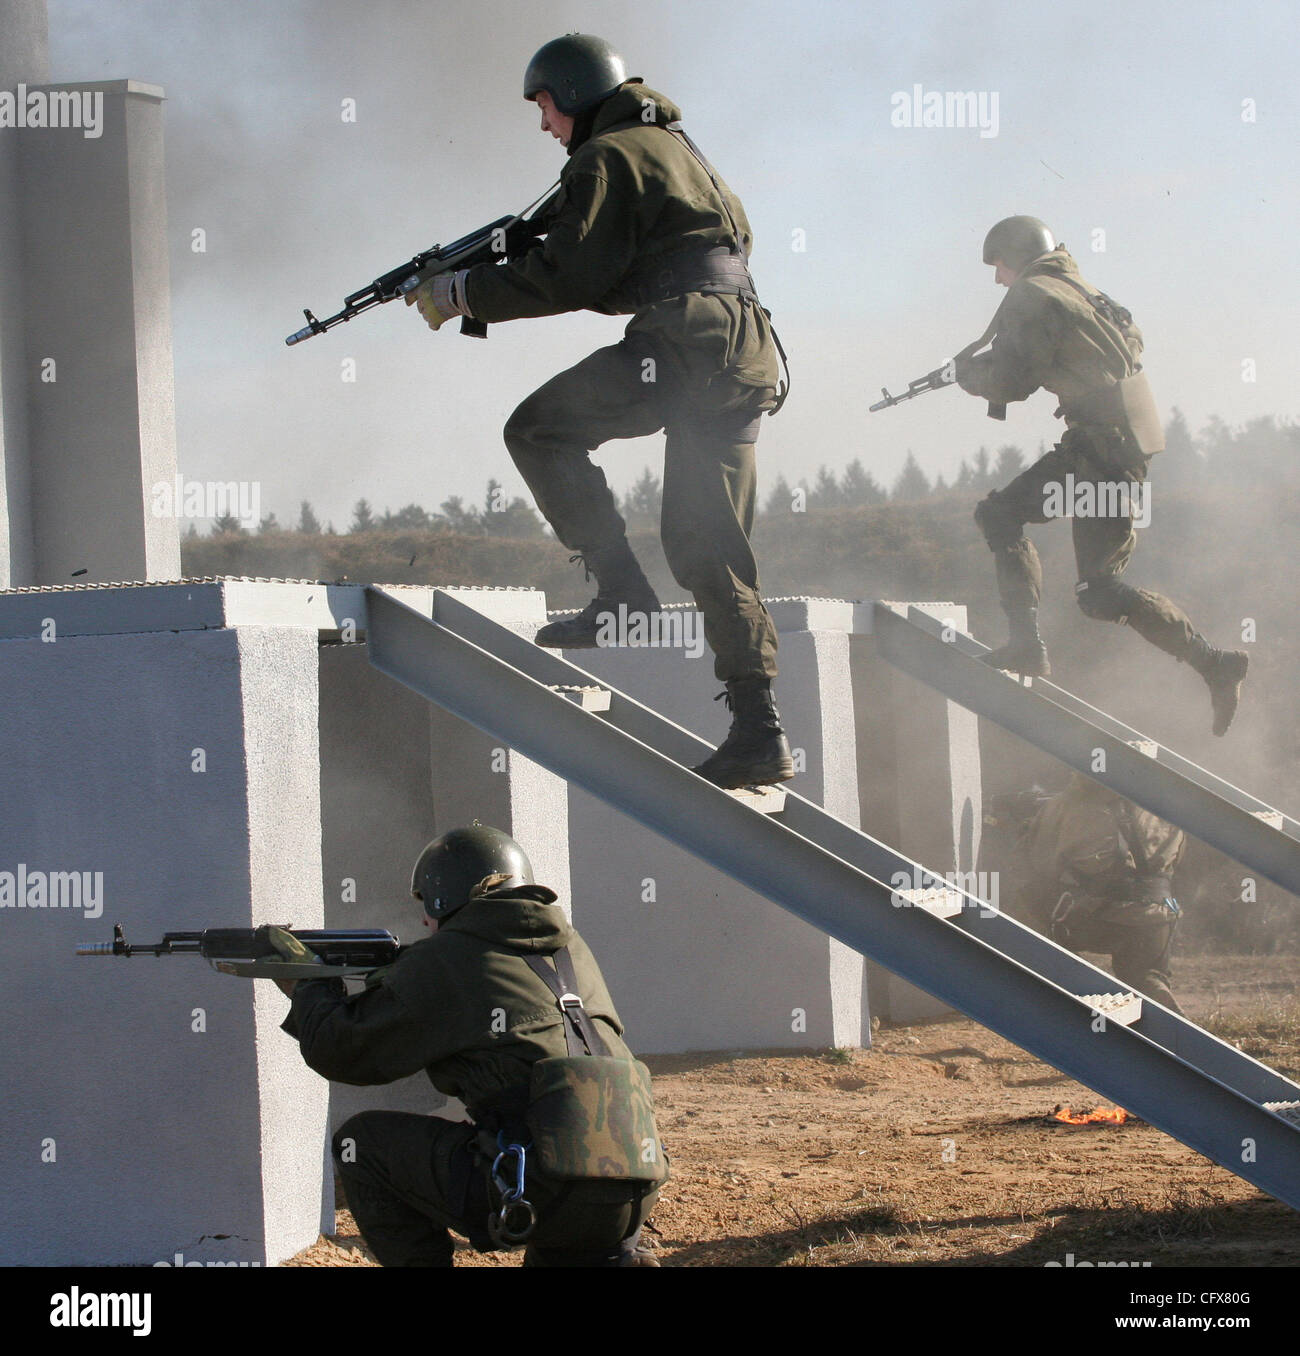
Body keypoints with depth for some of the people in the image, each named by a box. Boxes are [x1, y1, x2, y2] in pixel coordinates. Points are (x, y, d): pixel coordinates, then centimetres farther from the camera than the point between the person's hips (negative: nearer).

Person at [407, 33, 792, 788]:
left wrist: (465, 292, 0)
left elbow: (570, 278, -8)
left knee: (538, 430, 1)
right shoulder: (676, 147, 29)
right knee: (708, 546, 7)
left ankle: (620, 590, -7)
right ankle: (760, 733, 0)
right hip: (750, 354, 9)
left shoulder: (605, 157, 0)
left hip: (686, 337, -9)